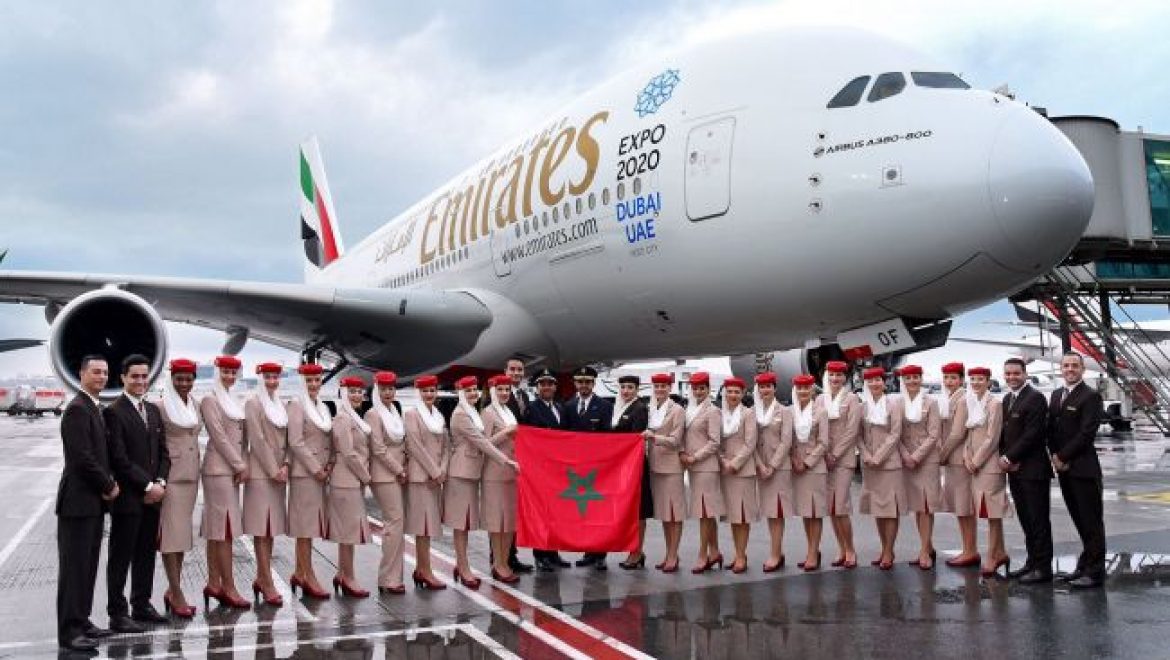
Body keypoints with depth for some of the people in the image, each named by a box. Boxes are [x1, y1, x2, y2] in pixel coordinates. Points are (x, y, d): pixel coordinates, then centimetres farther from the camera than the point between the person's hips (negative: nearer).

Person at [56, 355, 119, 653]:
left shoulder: (94, 408, 15)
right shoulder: (77, 409, -14)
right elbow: (82, 458, -20)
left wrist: (109, 483, 3)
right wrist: (109, 486, -10)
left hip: (94, 500, 9)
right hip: (79, 500, -9)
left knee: (88, 565, 13)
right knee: (74, 566, -4)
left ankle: (81, 620, 21)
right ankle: (69, 631, 2)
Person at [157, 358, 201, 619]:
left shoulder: (195, 405, 11)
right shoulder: (162, 407, -8)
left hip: (191, 474, 7)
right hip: (171, 474, -6)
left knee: (183, 531, 11)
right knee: (171, 532, -3)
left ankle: (173, 590, 20)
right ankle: (177, 595, -1)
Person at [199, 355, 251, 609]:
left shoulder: (233, 402, 17)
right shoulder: (209, 400, -7)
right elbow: (218, 436, -12)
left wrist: (242, 464, 3)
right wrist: (240, 465, -11)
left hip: (232, 469, 8)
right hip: (219, 469, -8)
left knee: (216, 528, 10)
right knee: (225, 527, -7)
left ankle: (213, 584, 14)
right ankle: (229, 588, -5)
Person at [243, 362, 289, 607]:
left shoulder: (280, 404, 15)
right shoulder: (253, 403, -6)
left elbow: (286, 437, 13)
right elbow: (257, 439, -11)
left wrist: (285, 466, -2)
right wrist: (273, 470, -12)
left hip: (278, 472, 7)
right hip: (260, 472, -7)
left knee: (272, 525, 9)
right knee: (261, 526, -5)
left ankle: (261, 578, 17)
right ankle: (268, 584, -4)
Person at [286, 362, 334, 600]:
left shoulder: (323, 407, 15)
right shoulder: (296, 404, -7)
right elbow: (296, 442, -14)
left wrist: (329, 465, 2)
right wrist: (315, 469, -13)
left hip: (320, 472, 8)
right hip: (304, 471, -8)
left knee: (311, 523, 11)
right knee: (305, 523, -4)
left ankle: (299, 573, 19)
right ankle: (309, 578, 0)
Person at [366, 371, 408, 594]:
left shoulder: (395, 411, 16)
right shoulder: (373, 414, -8)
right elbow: (379, 449, -13)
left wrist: (403, 468, 6)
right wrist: (399, 470, -10)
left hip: (398, 473, 8)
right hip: (384, 474, -8)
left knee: (395, 522, 8)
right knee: (395, 521, -10)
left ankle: (391, 575, 13)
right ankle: (389, 578, -4)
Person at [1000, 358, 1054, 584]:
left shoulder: (1035, 398, -11)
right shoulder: (1007, 399, 15)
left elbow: (1032, 434, -17)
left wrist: (1009, 458, -13)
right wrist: (1005, 458, -1)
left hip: (1033, 469, -8)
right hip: (1014, 470, 8)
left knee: (1038, 520, -1)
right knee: (1026, 520, 13)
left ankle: (1043, 567, 5)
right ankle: (1032, 562, 20)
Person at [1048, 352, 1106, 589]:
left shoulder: (1090, 396, -9)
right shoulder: (1056, 395, 14)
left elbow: (1086, 433, -15)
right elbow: (1051, 428, 14)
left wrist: (1063, 457, -12)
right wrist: (1055, 456, 0)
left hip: (1084, 468, -7)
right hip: (1064, 469, 7)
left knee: (1091, 521, 1)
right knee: (1079, 520, 14)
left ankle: (1094, 572, 8)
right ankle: (1085, 566, 22)